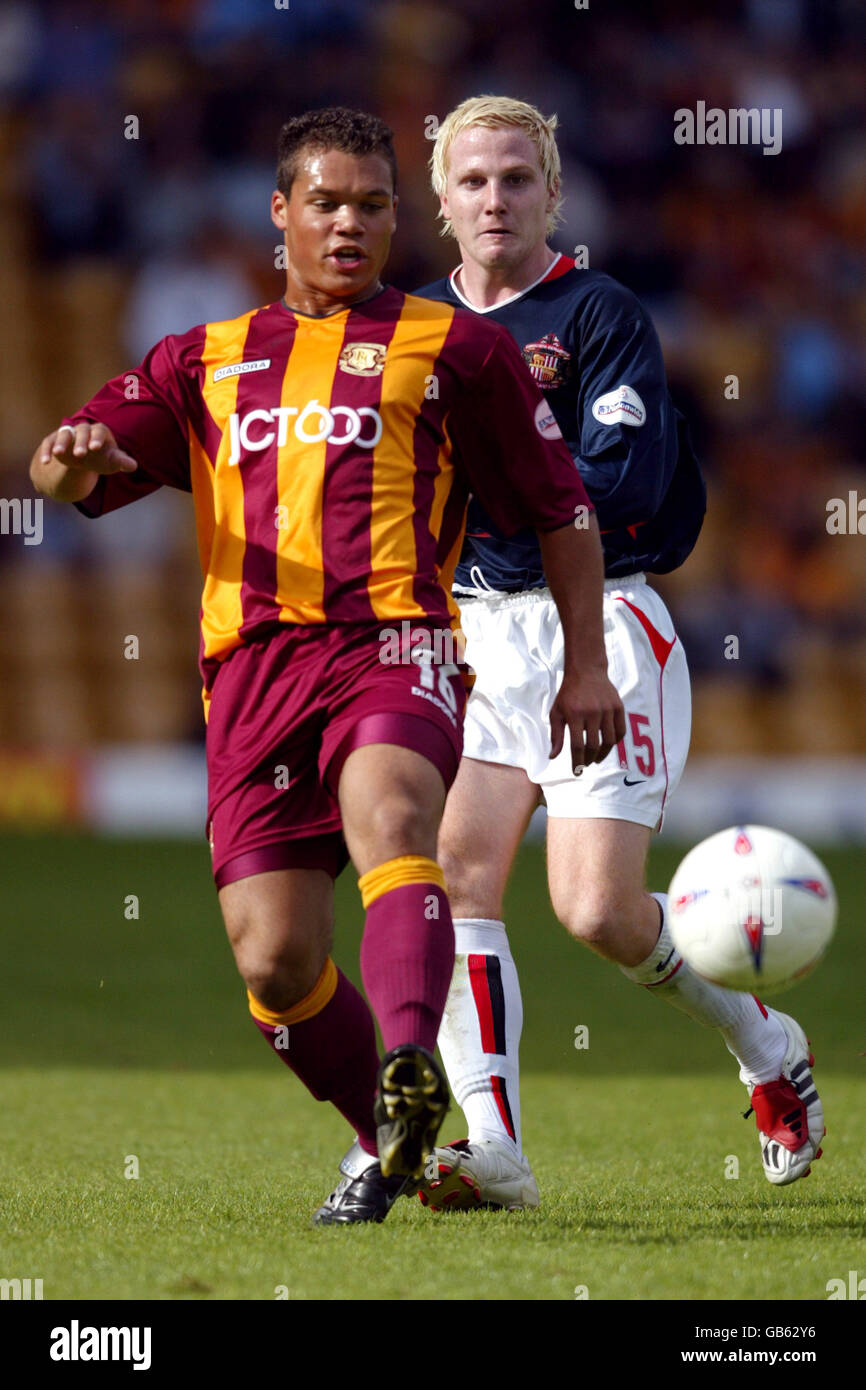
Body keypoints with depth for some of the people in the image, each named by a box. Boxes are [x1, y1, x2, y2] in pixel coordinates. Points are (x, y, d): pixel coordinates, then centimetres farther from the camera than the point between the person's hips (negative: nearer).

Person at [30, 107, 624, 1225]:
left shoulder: (453, 348, 16)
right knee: (275, 964, -4)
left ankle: (410, 1076, -55)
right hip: (253, 665, 3)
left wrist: (585, 664, 10)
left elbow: (559, 508, 19)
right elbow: (70, 471, 13)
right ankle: (388, 1143, 19)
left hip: (394, 641, -3)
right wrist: (73, 457, -12)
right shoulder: (206, 360, 23)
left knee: (387, 819, -36)